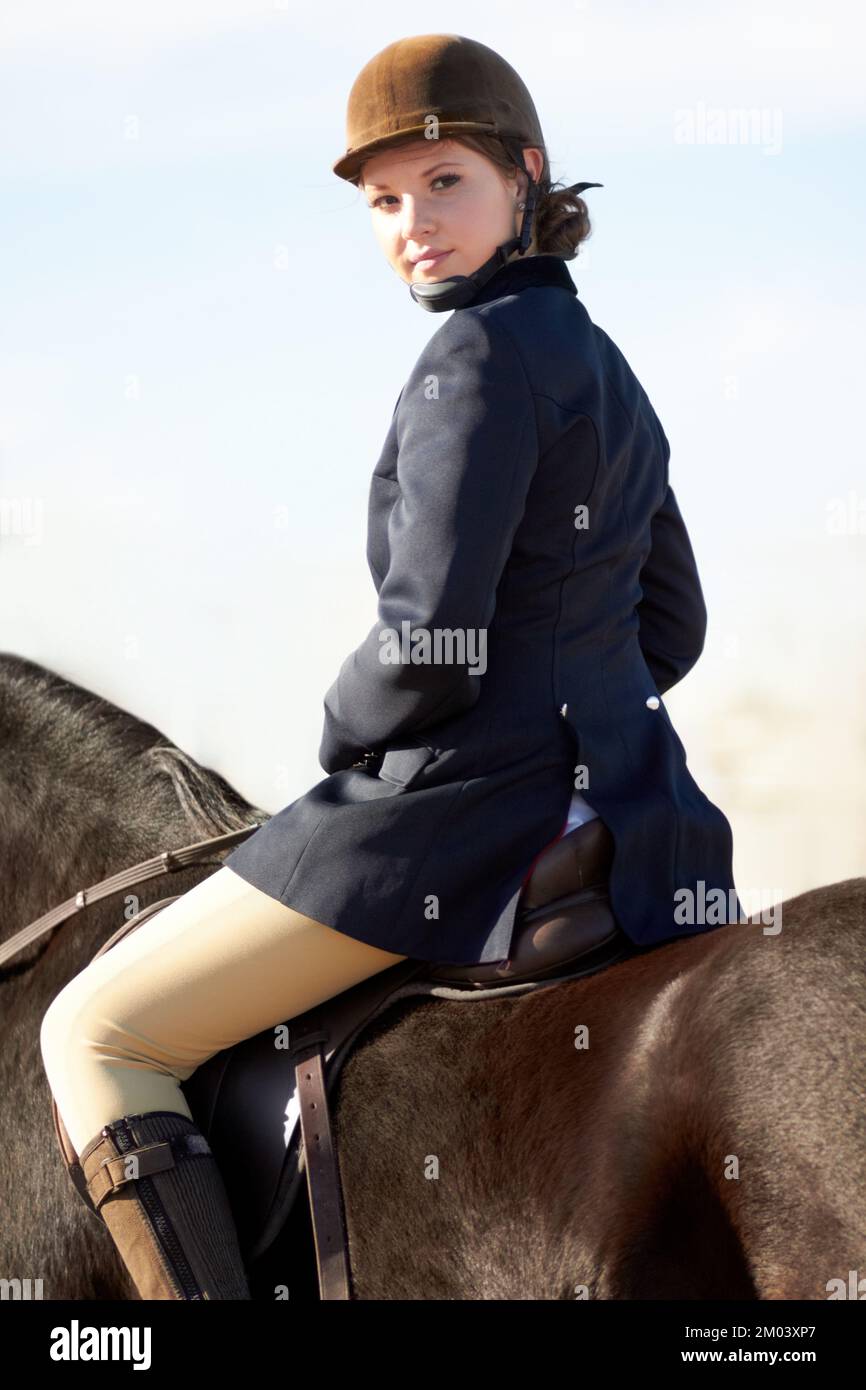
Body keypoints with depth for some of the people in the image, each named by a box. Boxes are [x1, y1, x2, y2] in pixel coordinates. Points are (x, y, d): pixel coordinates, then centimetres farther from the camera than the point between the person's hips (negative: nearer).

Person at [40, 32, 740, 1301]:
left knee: (97, 1034, -1)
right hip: (625, 806, 10)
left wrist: (343, 733, -3)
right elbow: (672, 631, 21)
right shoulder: (602, 363, 14)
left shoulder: (482, 352, -15)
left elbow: (430, 647, -21)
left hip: (465, 818, -9)